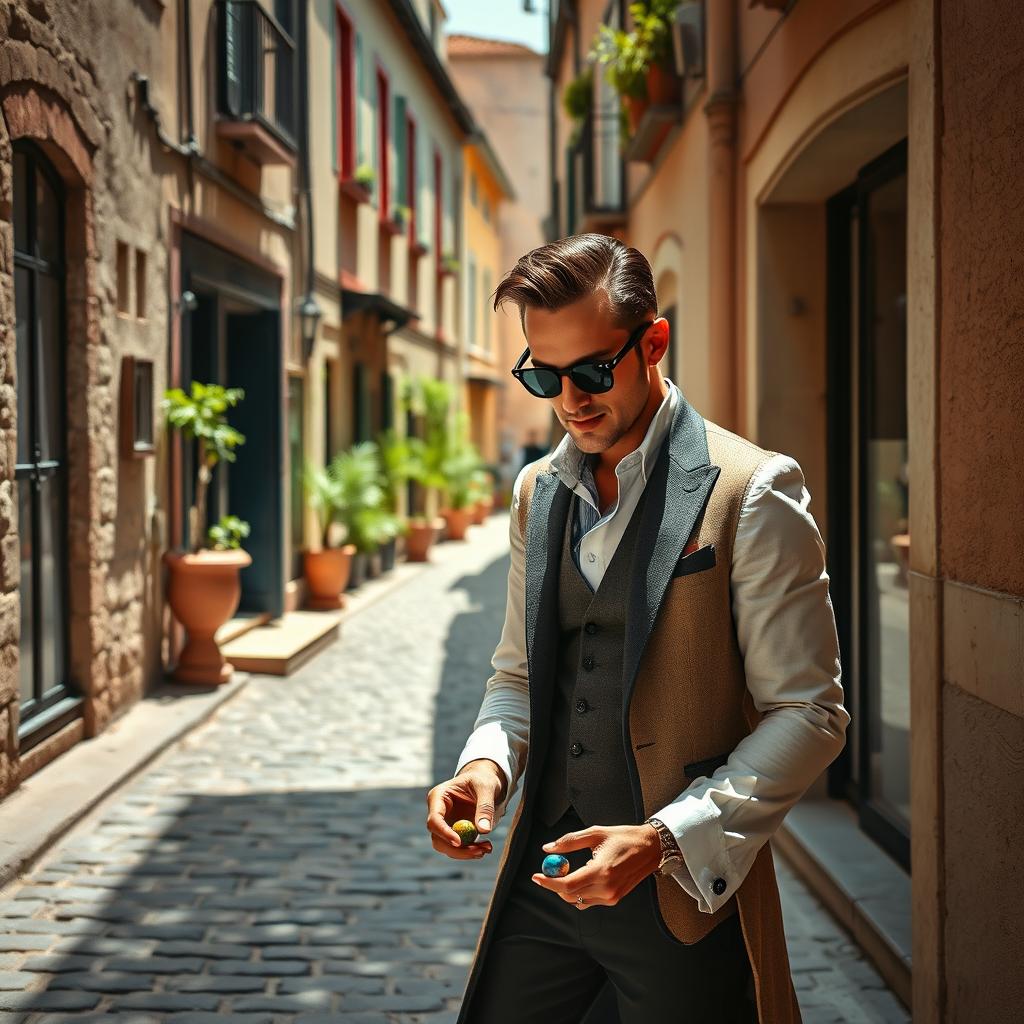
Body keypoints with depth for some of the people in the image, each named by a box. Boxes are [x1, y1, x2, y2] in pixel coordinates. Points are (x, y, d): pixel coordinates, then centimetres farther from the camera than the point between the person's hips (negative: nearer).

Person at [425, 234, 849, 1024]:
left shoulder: (752, 492, -10)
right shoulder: (538, 491, 8)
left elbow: (808, 713, -11)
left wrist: (664, 840, -20)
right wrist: (487, 762, -4)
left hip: (686, 897, -5)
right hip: (547, 873, 5)